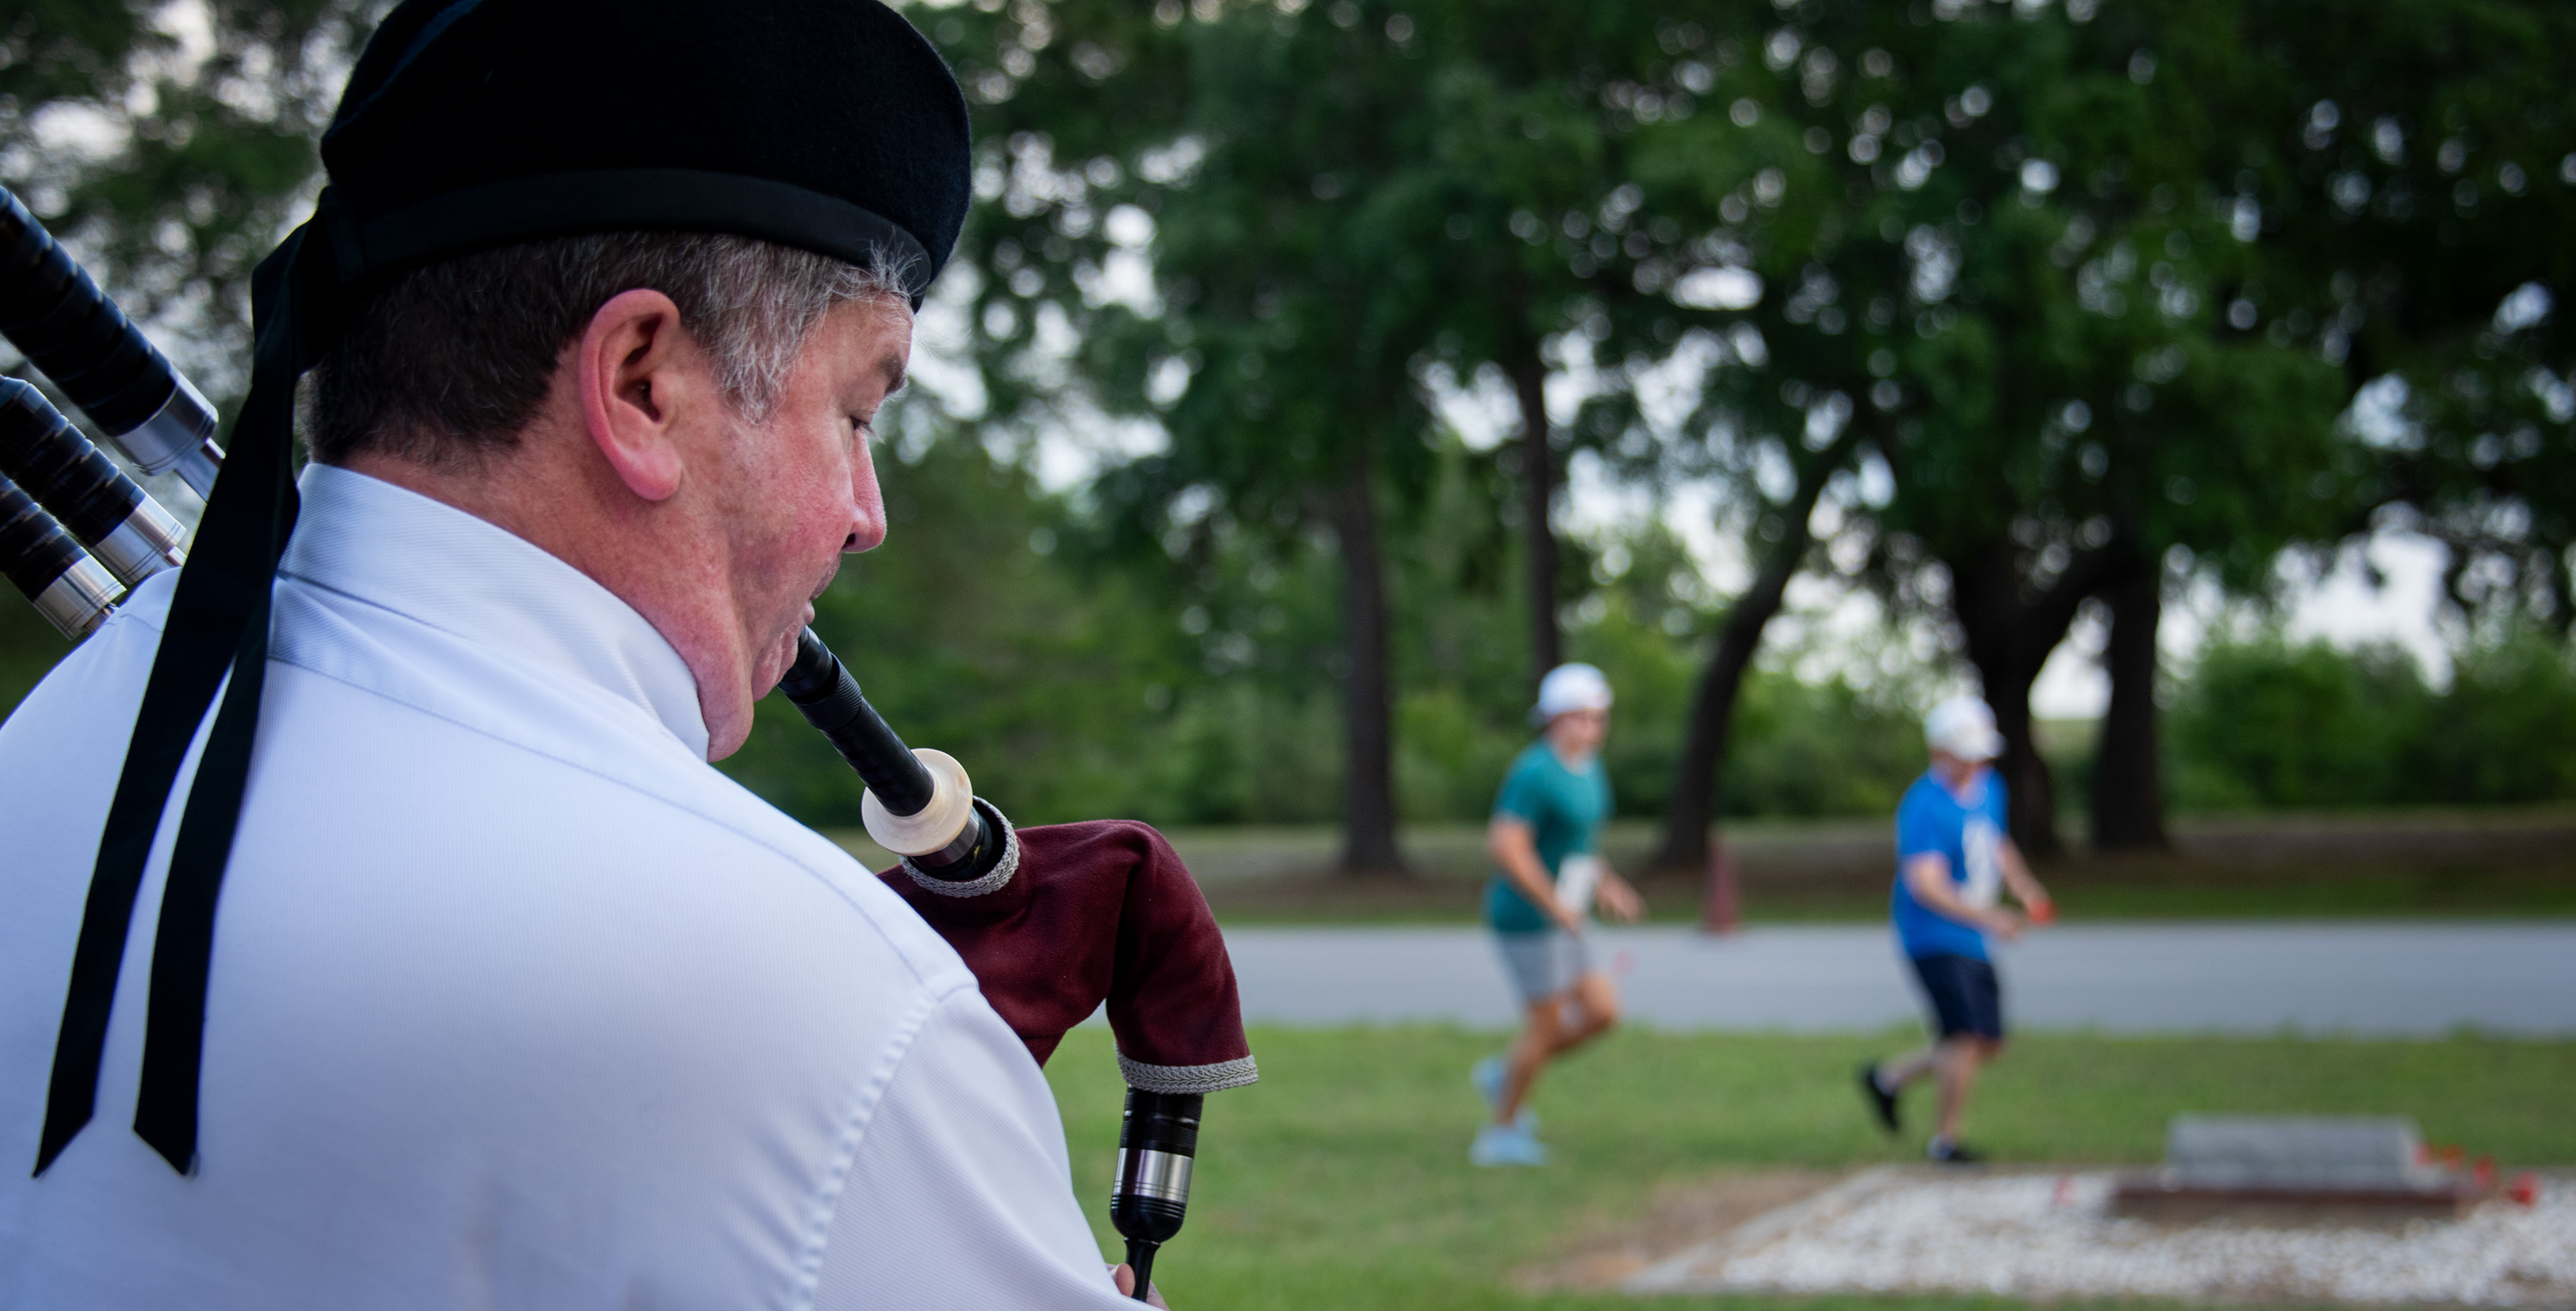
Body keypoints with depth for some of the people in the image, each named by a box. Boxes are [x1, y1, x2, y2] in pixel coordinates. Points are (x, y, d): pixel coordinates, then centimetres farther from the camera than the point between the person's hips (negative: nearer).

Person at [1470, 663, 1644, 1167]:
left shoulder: (1588, 770, 10)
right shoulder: (1535, 774, -20)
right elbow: (1506, 847, -26)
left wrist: (1606, 886, 11)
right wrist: (1558, 906, -23)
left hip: (1557, 921, 9)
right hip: (1526, 918, -9)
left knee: (1602, 1012, 5)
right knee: (1549, 1026, -2)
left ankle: (1505, 1075, 20)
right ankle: (1501, 1134, 13)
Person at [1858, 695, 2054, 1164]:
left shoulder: (1990, 788, 6)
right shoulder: (1923, 806, -20)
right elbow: (1927, 886, -28)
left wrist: (2025, 888, 7)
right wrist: (1987, 918, -39)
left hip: (1972, 940, 8)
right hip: (1932, 937, -8)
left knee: (1989, 1044, 11)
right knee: (1967, 1038, -14)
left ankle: (1888, 1078, 28)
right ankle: (1944, 1139, 5)